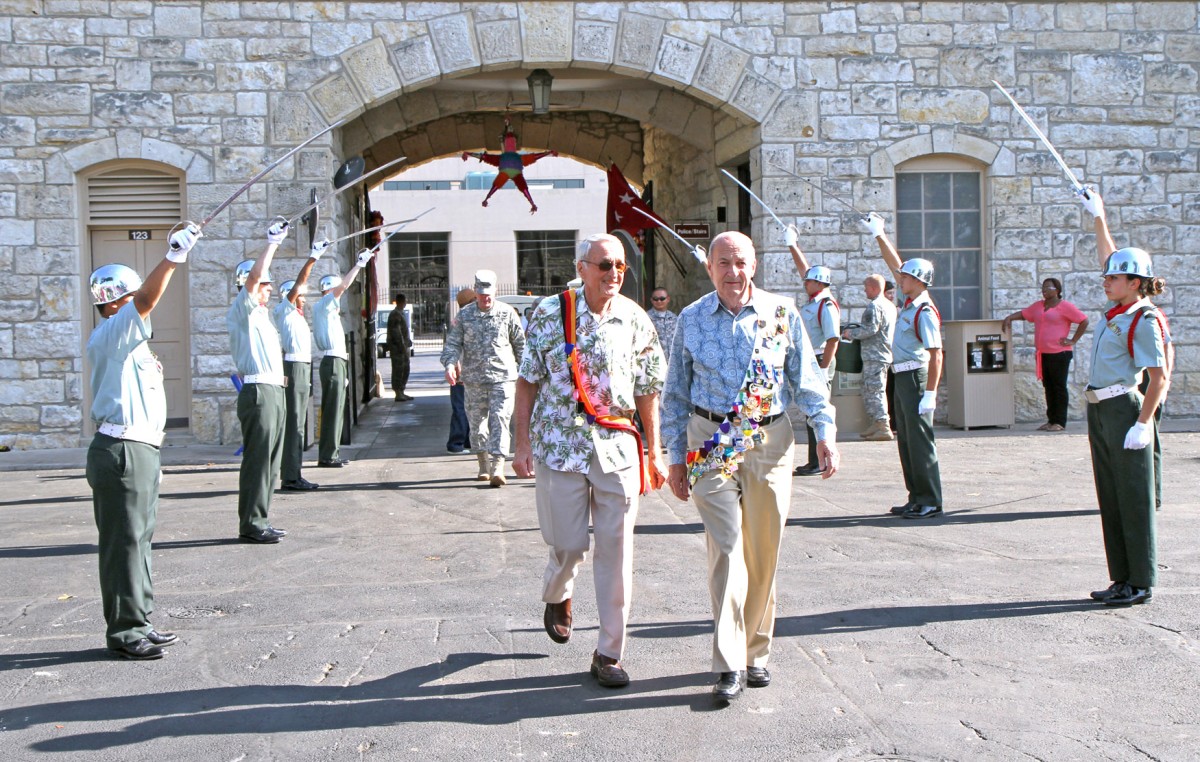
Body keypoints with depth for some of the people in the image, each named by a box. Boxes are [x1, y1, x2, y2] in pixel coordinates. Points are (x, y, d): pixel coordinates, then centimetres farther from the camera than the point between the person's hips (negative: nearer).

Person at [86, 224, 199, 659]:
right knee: (124, 540, -6)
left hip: (140, 449, 10)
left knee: (139, 537, 15)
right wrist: (173, 257, -37)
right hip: (120, 452, -10)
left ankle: (138, 623, 24)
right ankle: (124, 632, 0)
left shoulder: (128, 341, 20)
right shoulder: (107, 337, -11)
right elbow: (146, 300, -28)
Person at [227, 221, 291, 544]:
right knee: (257, 460, -9)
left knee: (270, 461, 12)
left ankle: (260, 521, 18)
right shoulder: (241, 311, -5)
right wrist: (273, 242, -17)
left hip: (274, 393, 10)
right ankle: (250, 525, -6)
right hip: (258, 392, -10)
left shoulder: (261, 315, 23)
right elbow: (253, 275, -20)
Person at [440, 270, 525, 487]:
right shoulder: (464, 315, 5)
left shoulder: (507, 313, 4)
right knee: (477, 422, 8)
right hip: (473, 379, 2)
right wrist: (450, 364, -14)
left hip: (502, 377, -2)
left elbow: (520, 343, 11)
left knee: (499, 420, -11)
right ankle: (483, 466, 23)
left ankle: (497, 468, -15)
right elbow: (452, 343, 4)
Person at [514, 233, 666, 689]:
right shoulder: (550, 313, -1)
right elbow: (528, 381, 3)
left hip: (618, 447, 1)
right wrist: (523, 443, -2)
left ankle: (609, 654, 10)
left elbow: (647, 391, 9)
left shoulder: (635, 320, 3)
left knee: (616, 549, -1)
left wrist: (654, 452, 8)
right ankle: (557, 597, 41)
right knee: (567, 543, 4)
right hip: (560, 443, -1)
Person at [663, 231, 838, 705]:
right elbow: (675, 394, 10)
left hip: (770, 442, 1)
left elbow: (807, 378, 8)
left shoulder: (782, 314, 3)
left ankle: (755, 654, 22)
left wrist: (825, 431, -2)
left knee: (764, 553, 6)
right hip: (713, 443, -1)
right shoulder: (691, 320, 4)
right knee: (726, 547, -10)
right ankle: (729, 665, -8)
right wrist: (676, 456, 8)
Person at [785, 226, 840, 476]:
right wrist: (792, 245, 31)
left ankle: (819, 463, -7)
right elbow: (805, 269, 25)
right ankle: (815, 461, 17)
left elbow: (833, 340, -21)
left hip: (820, 361, -10)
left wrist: (823, 369, -24)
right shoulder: (813, 300, 11)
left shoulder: (827, 305, -15)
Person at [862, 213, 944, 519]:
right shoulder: (910, 301, 9)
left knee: (920, 440, -7)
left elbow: (936, 355, -20)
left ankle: (930, 502, -3)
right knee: (906, 440, 12)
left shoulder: (925, 311, -16)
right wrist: (878, 234, 24)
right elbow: (895, 264, 21)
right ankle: (917, 498, 17)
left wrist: (930, 393, -23)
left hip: (916, 378, -10)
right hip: (902, 377, 10)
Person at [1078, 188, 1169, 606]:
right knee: (1111, 498, 11)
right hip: (1099, 411, 9)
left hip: (1124, 410, -9)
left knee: (1133, 498, -2)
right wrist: (1098, 215, 28)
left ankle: (1141, 583, 4)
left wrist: (1143, 424, -21)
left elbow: (1160, 378, -16)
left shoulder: (1144, 320, -12)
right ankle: (1123, 579, 18)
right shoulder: (1119, 309, 10)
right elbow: (1110, 257, 25)